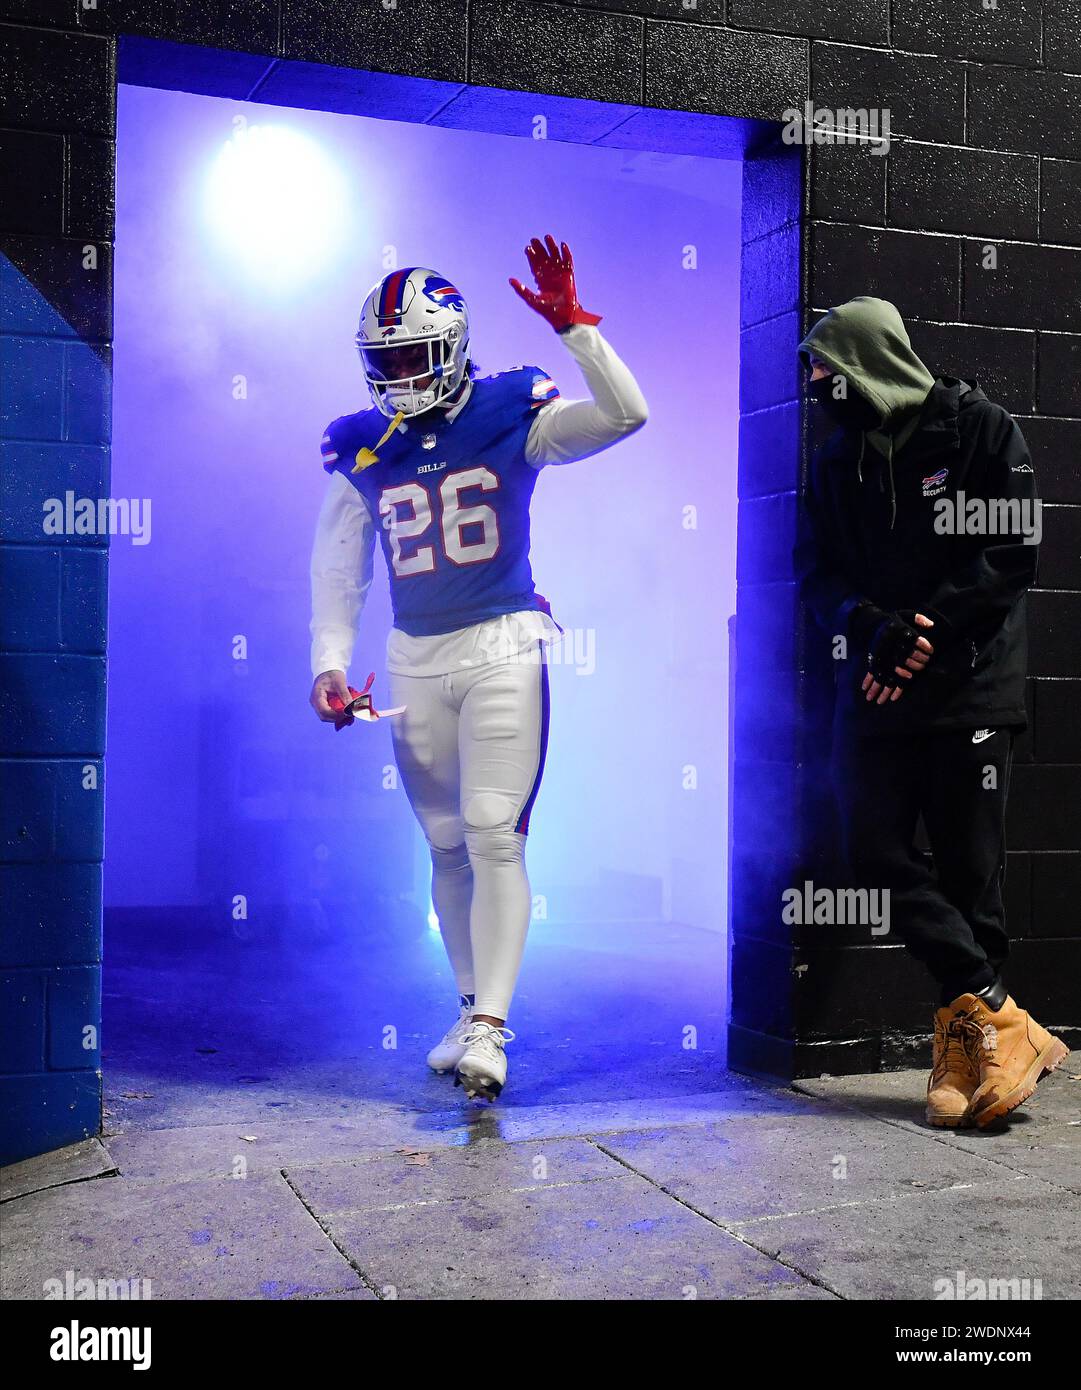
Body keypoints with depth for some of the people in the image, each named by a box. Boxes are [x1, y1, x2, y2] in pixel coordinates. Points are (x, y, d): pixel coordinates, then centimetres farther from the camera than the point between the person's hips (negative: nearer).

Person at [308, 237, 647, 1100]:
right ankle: (475, 1008, 23)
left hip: (502, 648, -4)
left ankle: (489, 1030, -8)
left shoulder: (511, 417, -3)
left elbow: (625, 416, -14)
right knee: (446, 844, 10)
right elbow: (339, 565, 13)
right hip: (416, 661, 4)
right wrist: (330, 662, 3)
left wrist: (572, 323, -21)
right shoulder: (362, 447, 6)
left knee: (494, 835, -11)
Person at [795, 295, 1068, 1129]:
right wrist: (874, 628, -10)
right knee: (877, 848, -7)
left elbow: (1010, 555, -6)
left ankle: (971, 1028, 10)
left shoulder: (977, 429, 1)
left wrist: (925, 636, -13)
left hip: (968, 686, -4)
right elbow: (819, 574, 11)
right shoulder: (836, 463, 17)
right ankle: (997, 1019, -2)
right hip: (874, 691, 5)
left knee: (969, 862, -2)